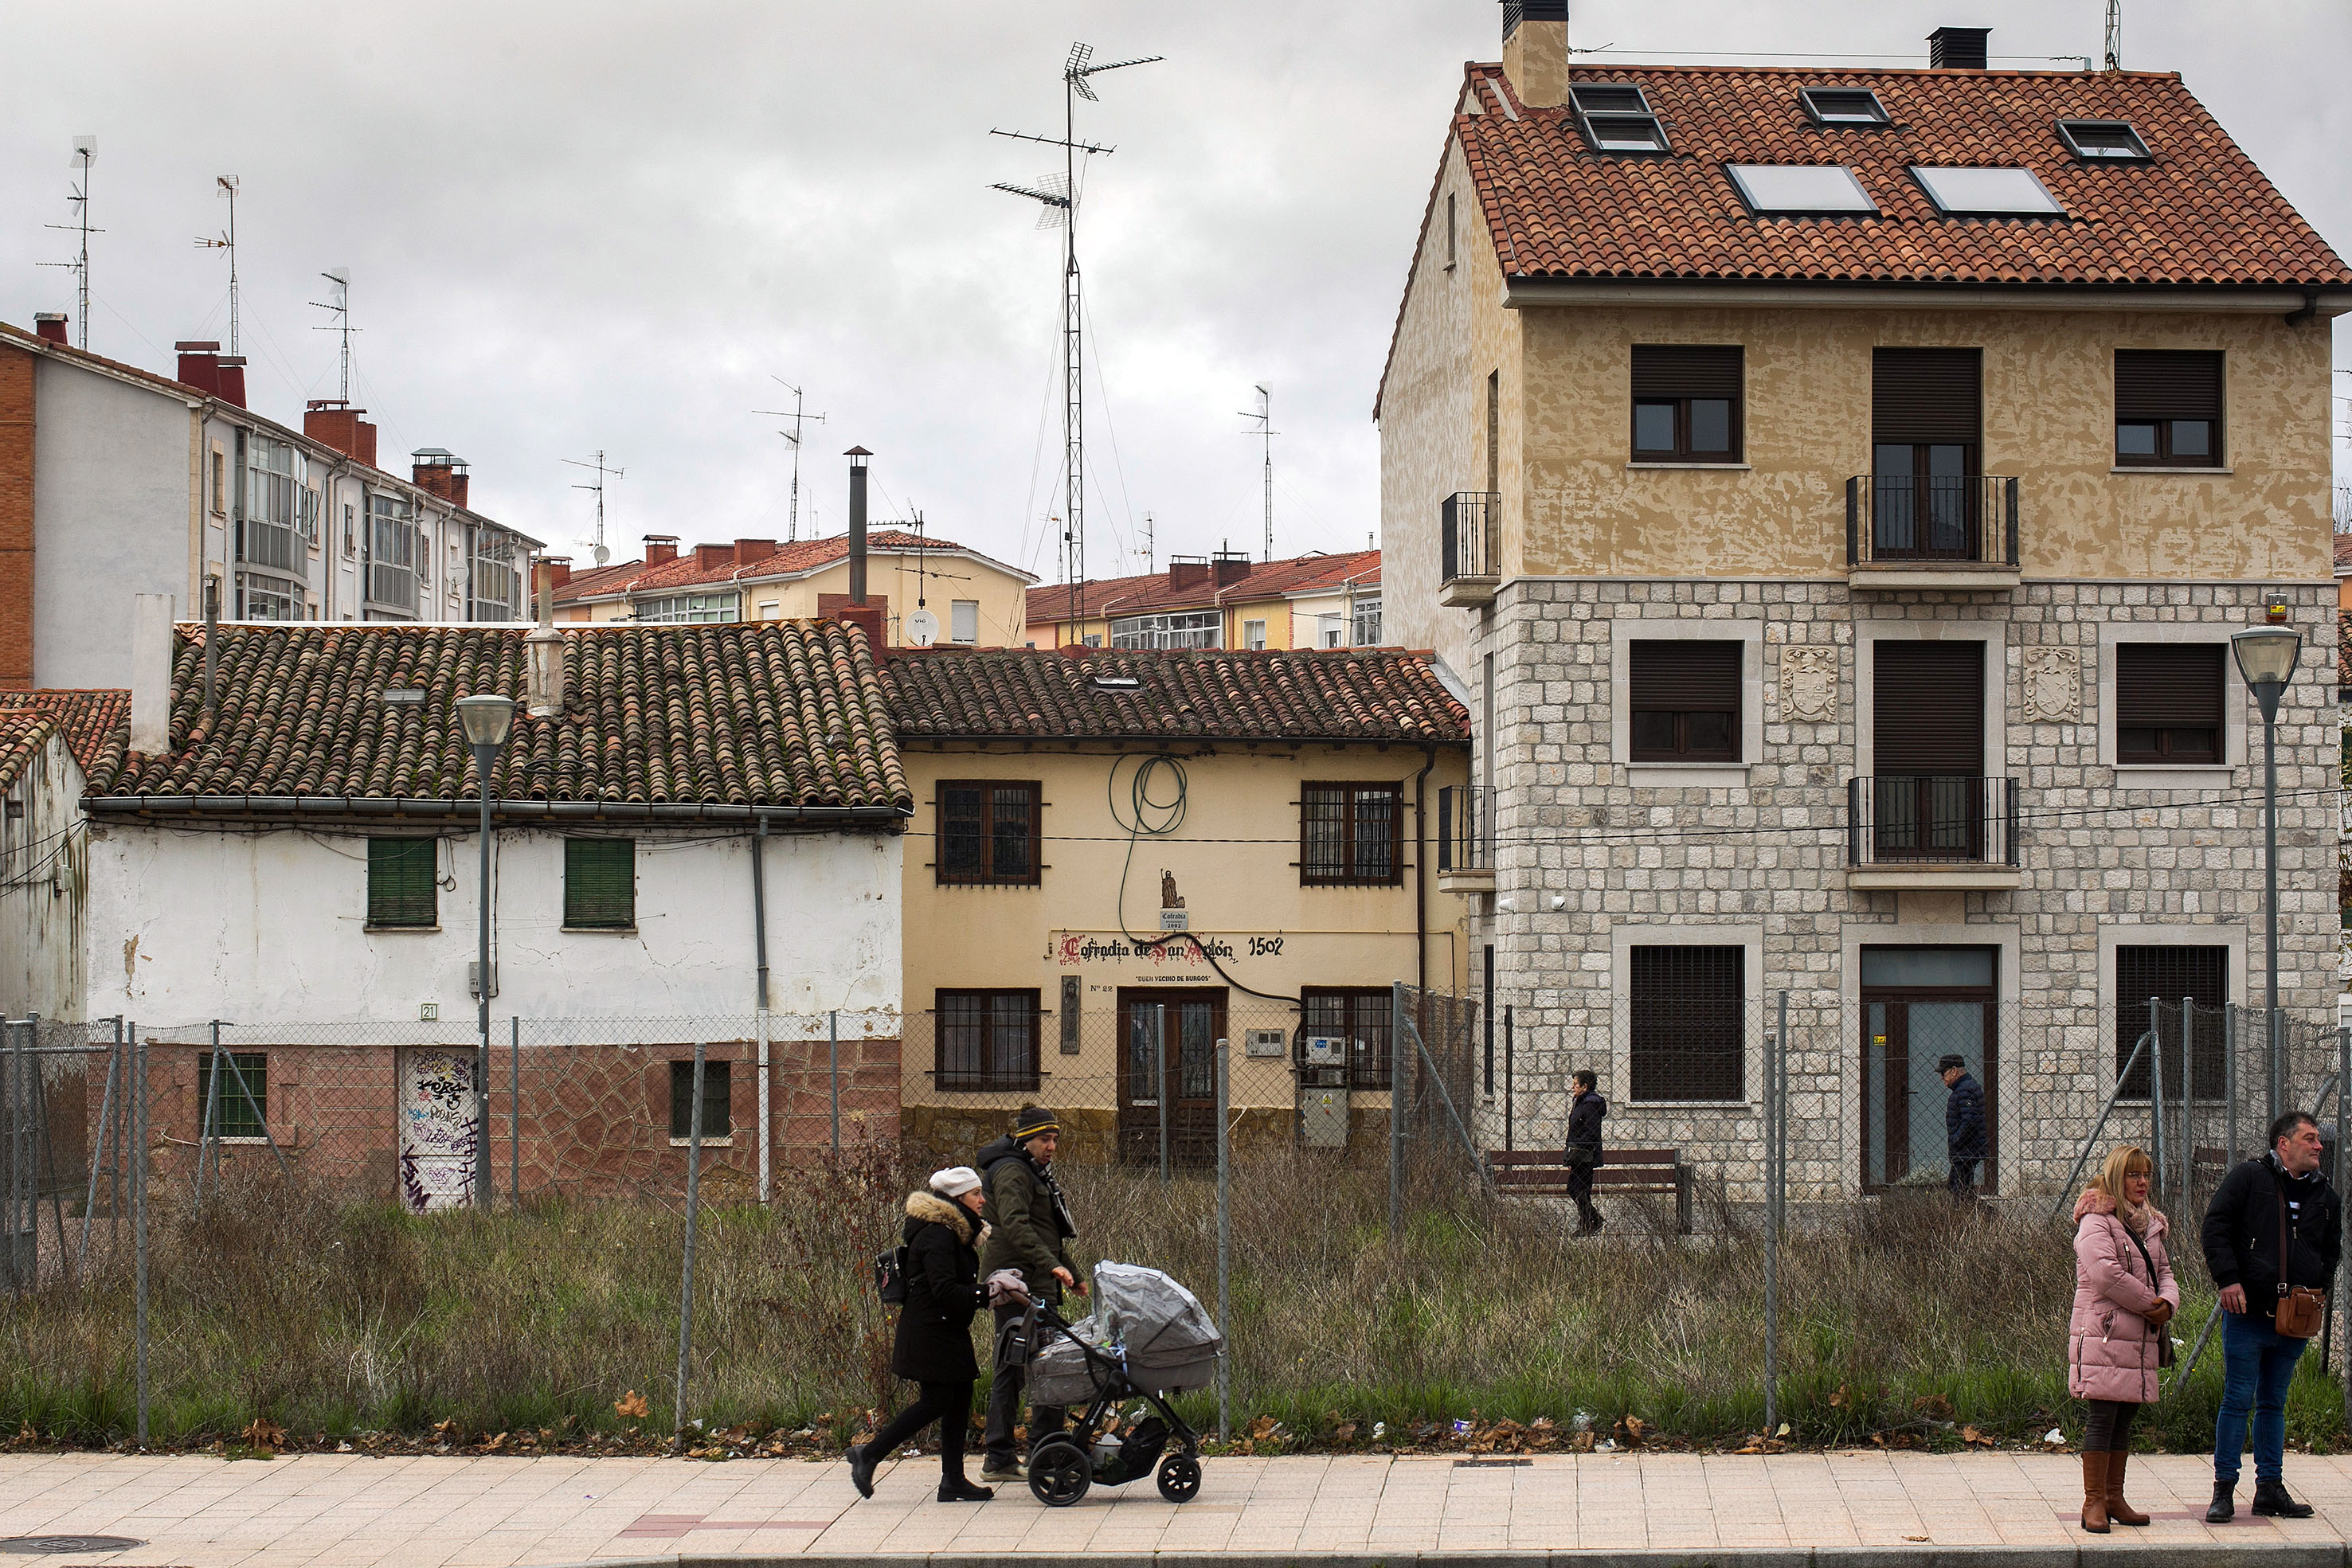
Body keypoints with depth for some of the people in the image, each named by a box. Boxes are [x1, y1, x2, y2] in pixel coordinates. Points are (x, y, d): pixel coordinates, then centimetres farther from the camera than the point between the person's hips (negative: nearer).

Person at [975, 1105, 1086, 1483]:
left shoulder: (1035, 1172, 23)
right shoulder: (1011, 1172, -11)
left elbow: (1052, 1234, 32)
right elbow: (1016, 1226, -25)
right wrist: (1052, 1264, -34)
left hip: (1035, 1282, 11)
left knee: (1011, 1367, 10)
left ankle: (998, 1458, 12)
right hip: (1021, 1279, -11)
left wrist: (1072, 1276, 33)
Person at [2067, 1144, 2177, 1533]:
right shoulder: (2096, 1222, -9)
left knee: (2124, 1420, 12)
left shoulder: (2149, 1226, 18)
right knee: (2101, 1419, -9)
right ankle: (2094, 1502, -6)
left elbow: (2164, 1271, 19)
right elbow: (2107, 1274, -20)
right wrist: (2149, 1305, -13)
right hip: (2103, 1336, -8)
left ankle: (2114, 1498, 19)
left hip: (2139, 1339, 8)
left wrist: (2167, 1303, -4)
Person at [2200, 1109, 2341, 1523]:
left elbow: (2332, 1248, 25)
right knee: (2238, 1399, -5)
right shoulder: (2248, 1178, -3)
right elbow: (2216, 1227, -6)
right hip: (2247, 1314, -5)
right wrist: (2228, 1279, -15)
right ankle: (2224, 1489, 0)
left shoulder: (2324, 1195, 12)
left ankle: (2270, 1488, 17)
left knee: (2273, 1403, 12)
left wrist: (2319, 1286, 9)